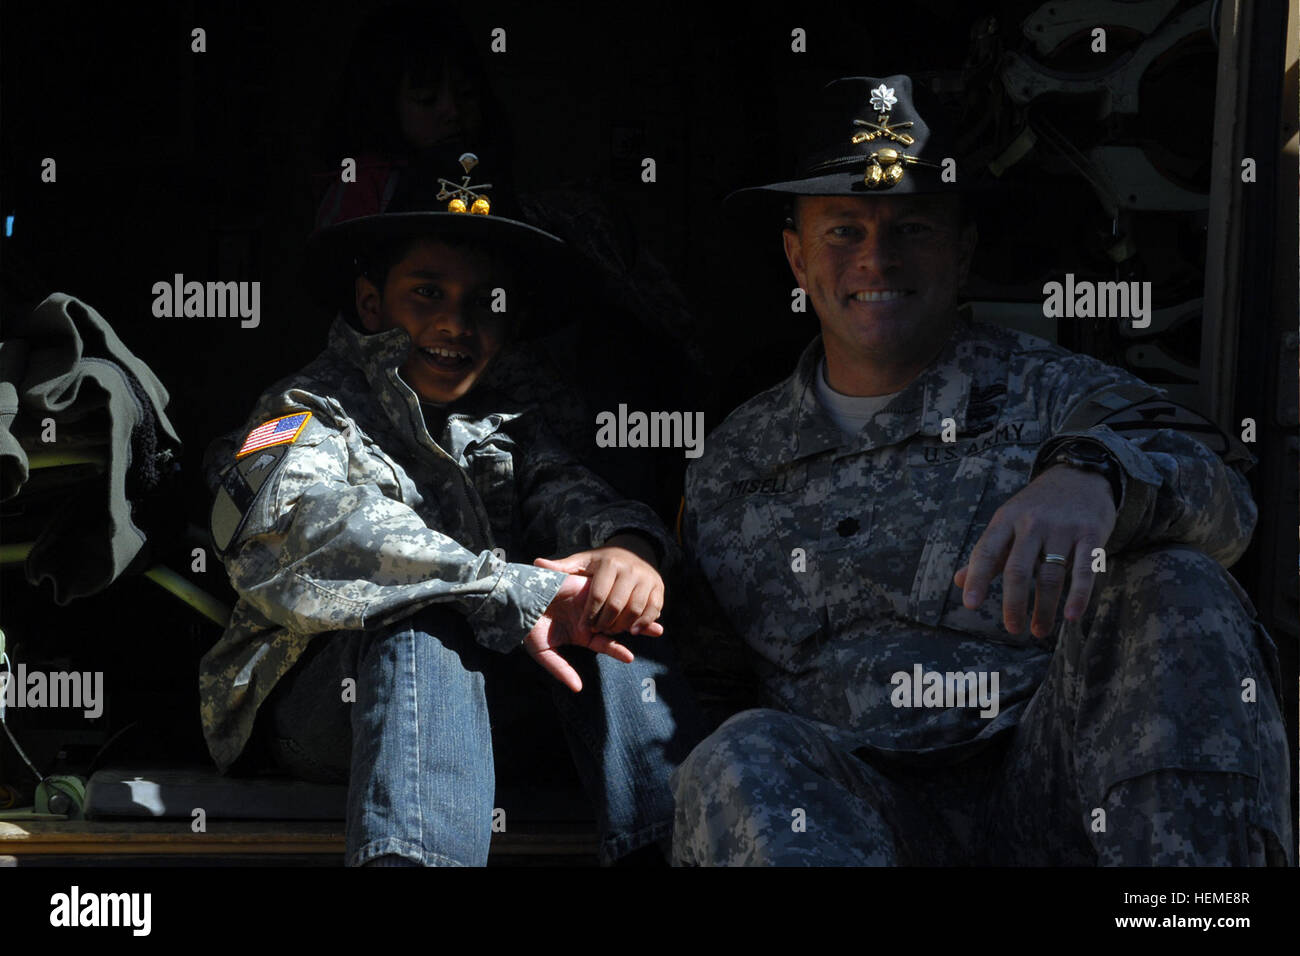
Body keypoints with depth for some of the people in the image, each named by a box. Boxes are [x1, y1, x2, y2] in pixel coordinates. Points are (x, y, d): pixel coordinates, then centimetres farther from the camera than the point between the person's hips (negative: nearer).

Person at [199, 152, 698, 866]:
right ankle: (415, 858, -51)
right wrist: (515, 595, -34)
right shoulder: (310, 411, -3)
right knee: (425, 611, -33)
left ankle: (665, 845, -31)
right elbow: (313, 529, -24)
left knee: (602, 602, -17)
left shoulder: (502, 428, 17)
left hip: (484, 691, 5)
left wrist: (627, 547, -28)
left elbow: (568, 496, -2)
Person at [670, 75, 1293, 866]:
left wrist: (1093, 475, -34)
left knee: (1170, 589, -25)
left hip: (1045, 792, -1)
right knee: (746, 758, -32)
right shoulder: (730, 463, 18)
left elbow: (1220, 496, -11)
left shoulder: (1051, 393, 9)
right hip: (847, 817, 1)